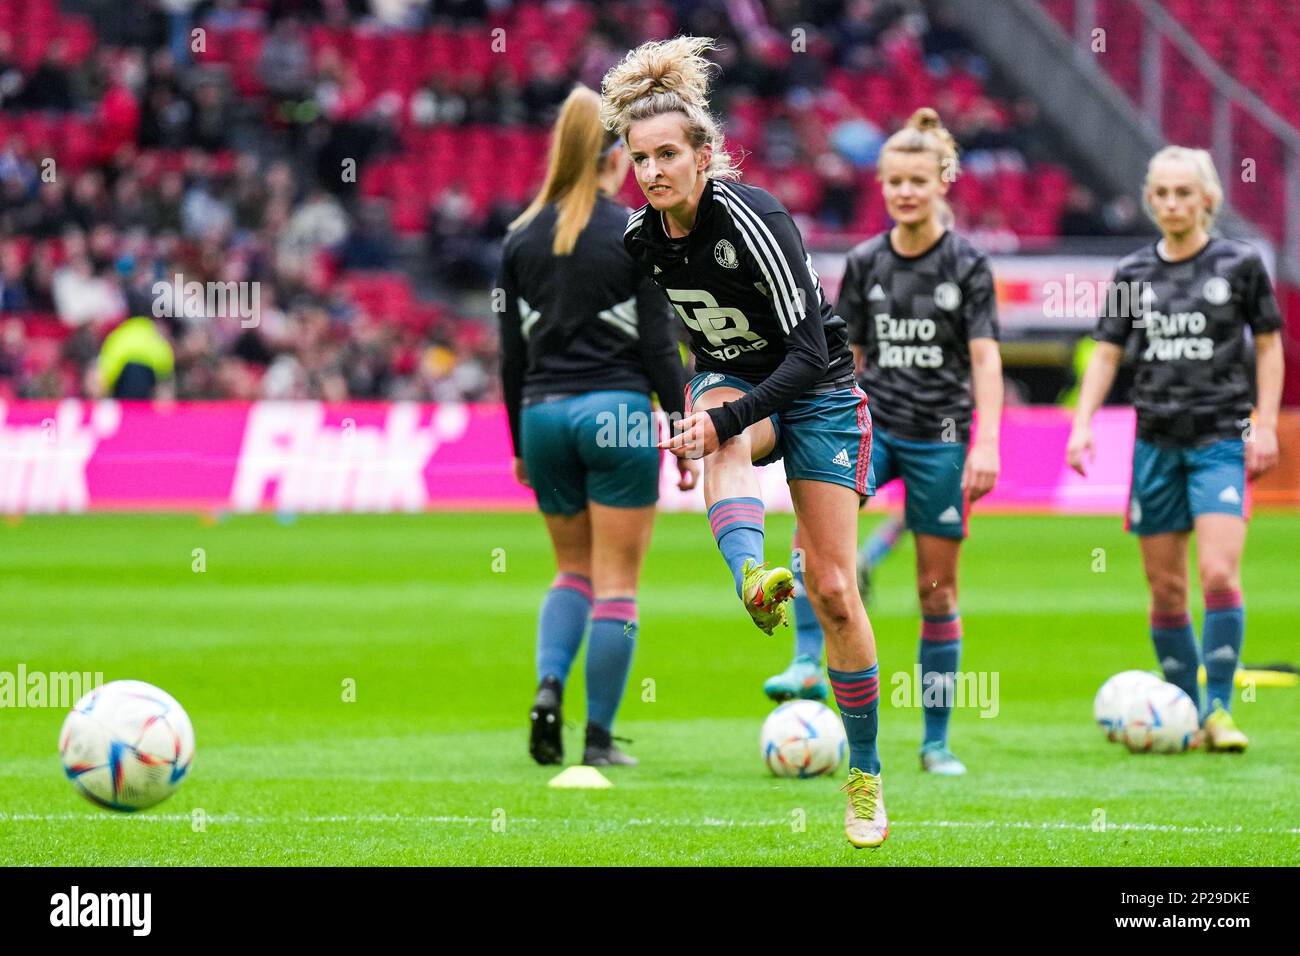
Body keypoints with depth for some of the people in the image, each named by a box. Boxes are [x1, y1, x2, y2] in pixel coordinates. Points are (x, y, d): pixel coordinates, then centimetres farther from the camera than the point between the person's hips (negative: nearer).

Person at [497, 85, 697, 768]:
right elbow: (659, 345, -7)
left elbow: (511, 353, 8)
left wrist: (520, 444, 16)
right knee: (617, 579, 2)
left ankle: (549, 685, -5)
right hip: (617, 409, -4)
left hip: (543, 412, 4)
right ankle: (599, 737, 2)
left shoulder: (522, 238, 5)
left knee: (573, 569, 19)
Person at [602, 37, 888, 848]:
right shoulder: (641, 237, -10)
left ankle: (866, 773, 8)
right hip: (730, 381, 4)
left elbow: (808, 351, -31)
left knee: (834, 591, -6)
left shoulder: (753, 220, -28)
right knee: (724, 440, -36)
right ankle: (753, 580, -60)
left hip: (818, 393, -4)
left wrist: (724, 420, -40)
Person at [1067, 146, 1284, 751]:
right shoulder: (1134, 273, 7)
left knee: (1219, 573, -17)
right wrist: (1082, 424, -2)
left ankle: (1219, 708, -11)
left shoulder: (1239, 264, 0)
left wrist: (1266, 425, -2)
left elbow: (1269, 345, 6)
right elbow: (1106, 354, 10)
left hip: (1221, 437, -3)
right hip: (1156, 442, 3)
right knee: (1165, 589, 4)